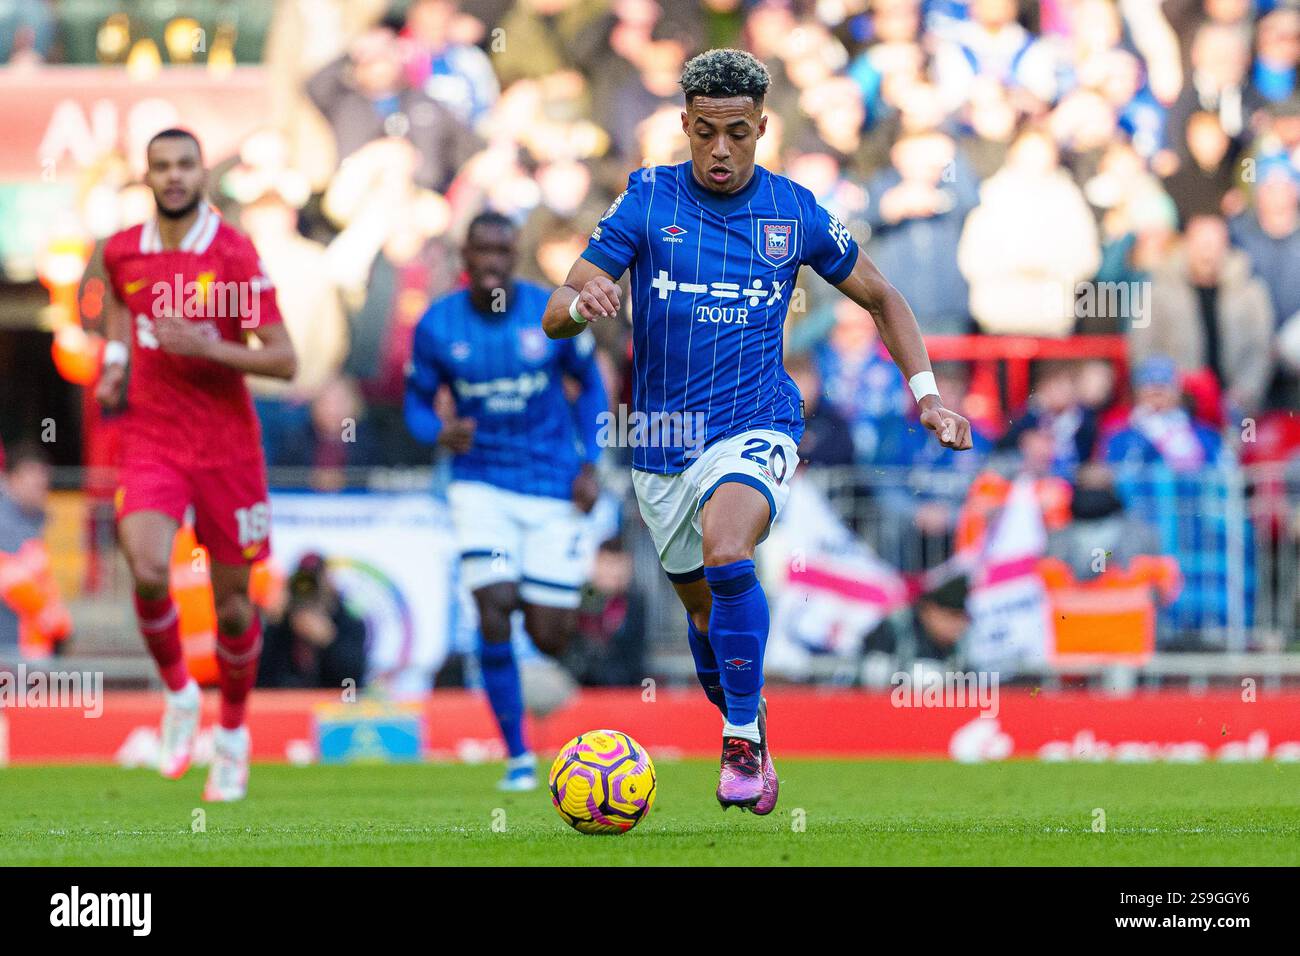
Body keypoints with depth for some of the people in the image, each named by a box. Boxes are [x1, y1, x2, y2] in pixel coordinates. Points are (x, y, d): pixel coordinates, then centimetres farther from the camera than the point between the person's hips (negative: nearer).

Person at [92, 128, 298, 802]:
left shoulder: (236, 257, -11)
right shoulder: (122, 252, 2)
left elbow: (284, 361, -13)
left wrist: (205, 346, -24)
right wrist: (114, 360, 10)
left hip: (226, 448, -1)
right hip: (151, 441, 2)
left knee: (232, 602, 6)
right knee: (147, 571, -23)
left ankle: (232, 732, 31)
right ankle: (178, 694, 4)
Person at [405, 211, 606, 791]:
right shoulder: (437, 327, -6)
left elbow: (589, 383, 8)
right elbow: (417, 403, 5)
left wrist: (589, 466, -1)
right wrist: (442, 433, -19)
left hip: (553, 487, 0)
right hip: (482, 485, 0)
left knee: (549, 637, -3)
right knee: (494, 608, -18)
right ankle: (518, 757, -6)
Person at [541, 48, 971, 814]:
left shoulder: (794, 212, 0)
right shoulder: (647, 201, -2)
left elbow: (882, 298, 15)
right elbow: (556, 317, -6)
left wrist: (927, 392, 4)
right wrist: (583, 303, -30)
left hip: (756, 428, -2)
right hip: (662, 440, 3)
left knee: (725, 546, -31)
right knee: (702, 605, 12)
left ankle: (745, 738, -22)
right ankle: (744, 738, 38)